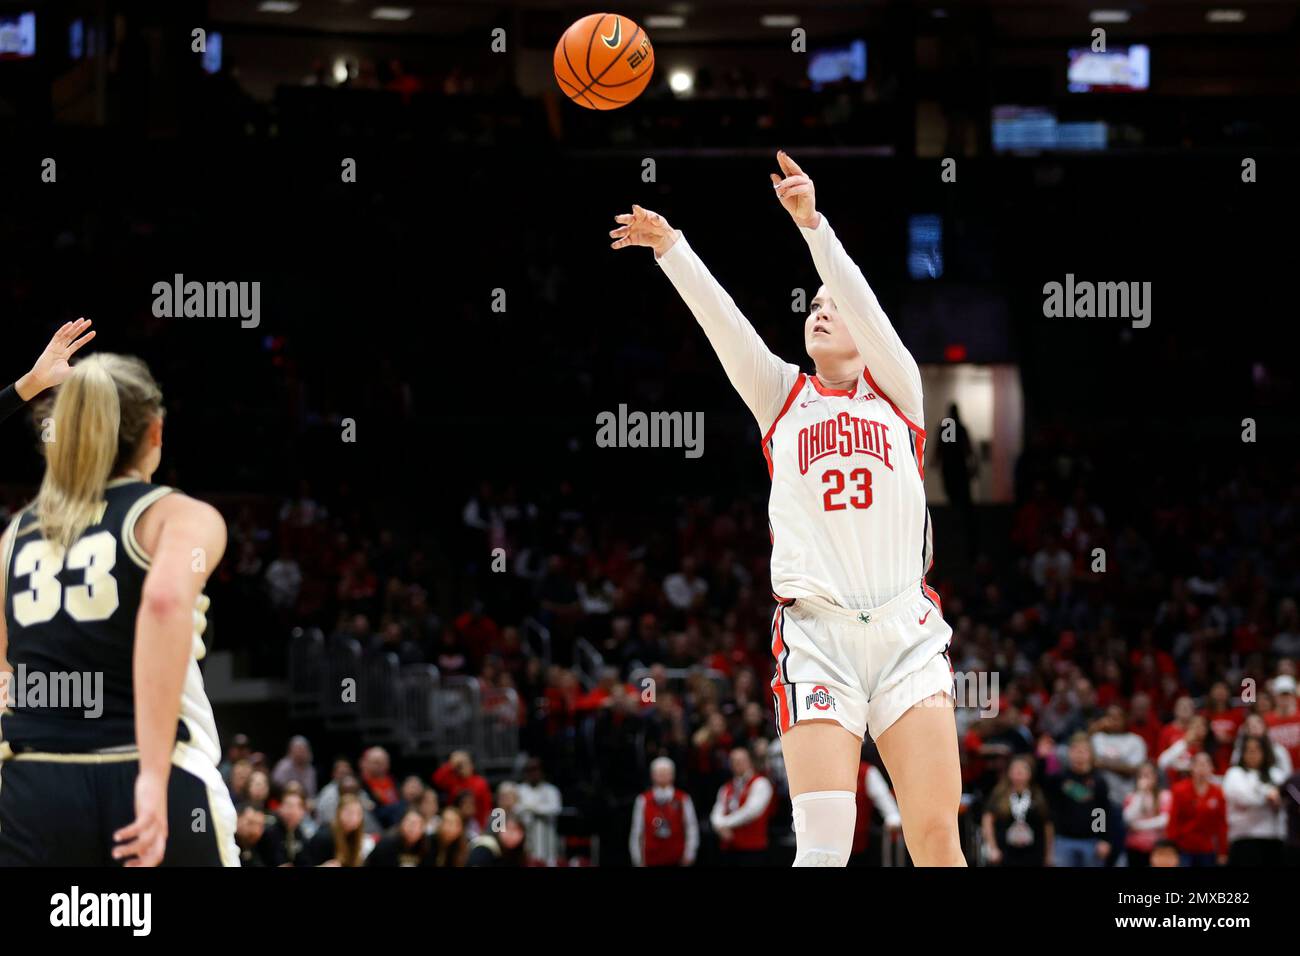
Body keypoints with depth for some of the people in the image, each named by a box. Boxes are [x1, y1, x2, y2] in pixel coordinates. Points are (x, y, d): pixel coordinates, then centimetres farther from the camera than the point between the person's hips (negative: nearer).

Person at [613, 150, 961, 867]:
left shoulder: (896, 389, 13)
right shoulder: (781, 396, 16)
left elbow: (861, 301, -3)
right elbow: (721, 319, 2)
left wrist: (812, 223, -18)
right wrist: (668, 245, -12)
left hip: (905, 629, 0)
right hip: (815, 635, 0)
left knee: (938, 839, -6)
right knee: (824, 845, -15)